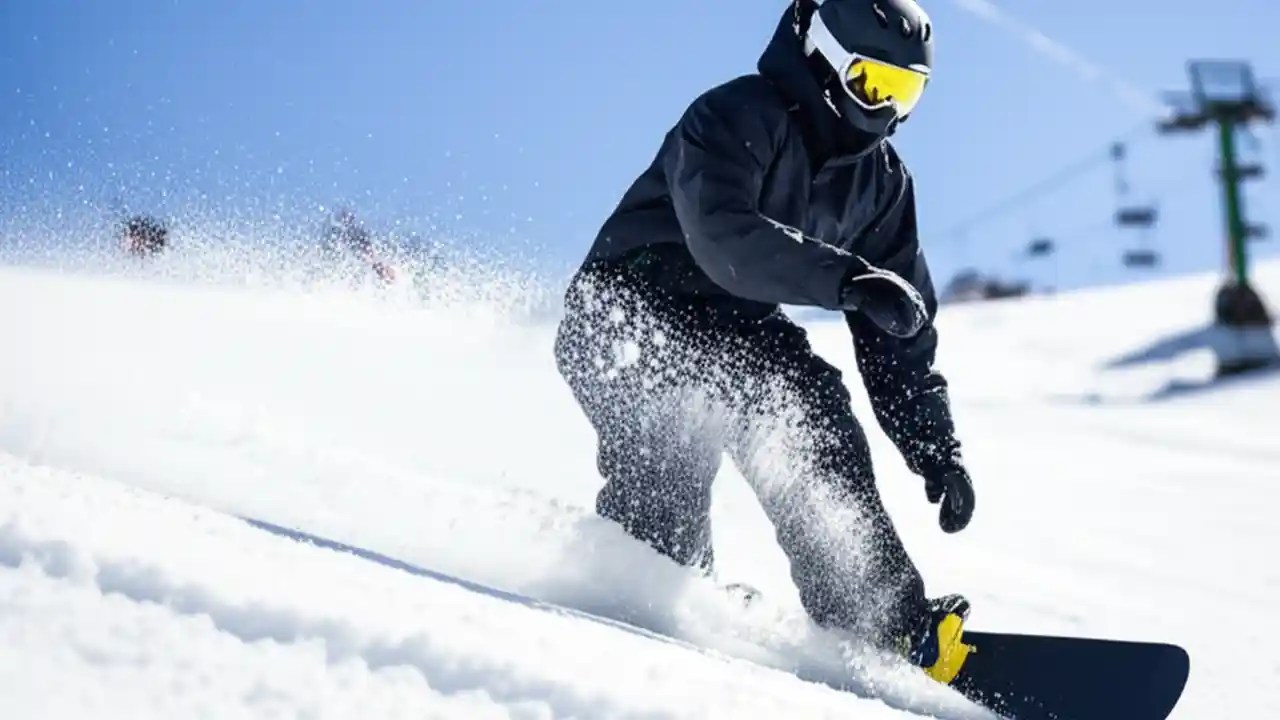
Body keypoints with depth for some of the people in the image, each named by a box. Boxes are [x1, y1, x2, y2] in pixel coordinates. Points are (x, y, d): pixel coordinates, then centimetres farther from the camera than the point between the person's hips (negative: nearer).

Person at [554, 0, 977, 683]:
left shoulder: (880, 178, 7)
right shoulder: (735, 118, -15)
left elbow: (897, 335, 9)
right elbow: (724, 236, -34)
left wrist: (935, 449, 1)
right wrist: (849, 279, -42)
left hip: (730, 329, 6)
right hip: (622, 316, -6)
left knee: (815, 417, -19)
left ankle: (882, 623, -20)